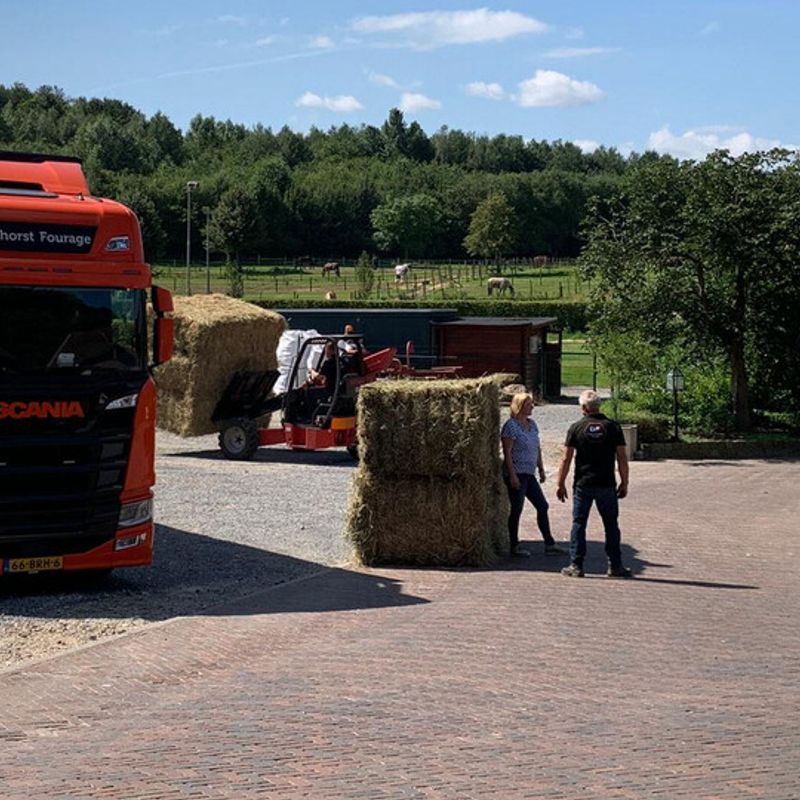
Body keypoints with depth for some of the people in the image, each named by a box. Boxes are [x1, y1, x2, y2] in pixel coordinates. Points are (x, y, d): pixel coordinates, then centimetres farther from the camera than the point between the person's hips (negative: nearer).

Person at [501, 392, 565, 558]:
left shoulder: (532, 425, 12)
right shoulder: (511, 426, -12)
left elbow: (537, 449, 20)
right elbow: (507, 452, -16)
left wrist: (541, 469, 16)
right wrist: (512, 475, -19)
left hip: (529, 474, 8)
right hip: (516, 474, -8)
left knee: (543, 506, 7)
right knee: (517, 510, -2)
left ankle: (549, 544, 12)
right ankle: (515, 546, 9)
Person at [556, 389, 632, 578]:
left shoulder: (576, 428, -3)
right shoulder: (613, 427, -1)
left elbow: (566, 459, -3)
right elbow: (622, 459, -1)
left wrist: (560, 484, 5)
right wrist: (624, 483, 9)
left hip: (583, 485, -1)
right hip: (607, 485, 1)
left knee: (579, 524, 6)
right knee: (611, 525, 9)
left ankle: (576, 565, 5)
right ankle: (615, 566, 11)